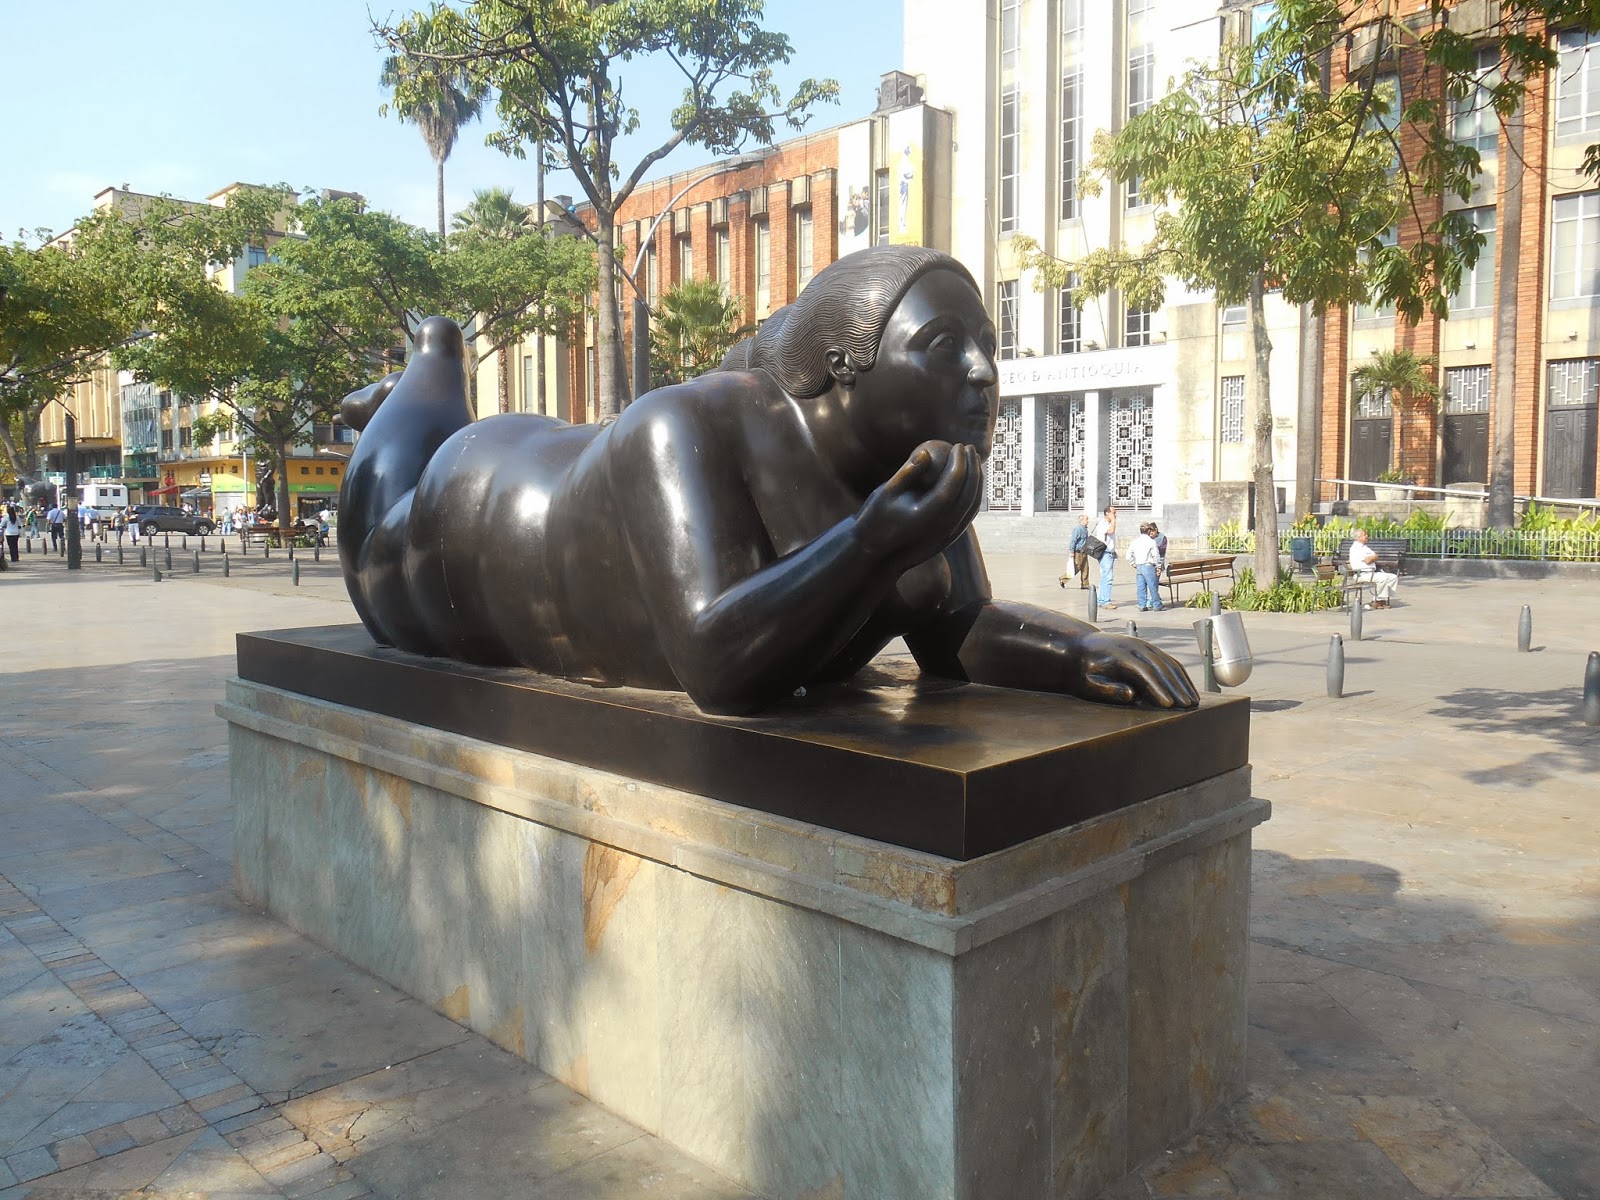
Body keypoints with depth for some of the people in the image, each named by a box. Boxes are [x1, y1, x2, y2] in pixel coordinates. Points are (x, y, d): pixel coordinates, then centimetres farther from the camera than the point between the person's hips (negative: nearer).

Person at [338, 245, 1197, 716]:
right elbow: (717, 666, -51)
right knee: (385, 561, 29)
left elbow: (954, 631, -19)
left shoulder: (914, 457, -24)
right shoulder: (695, 433, -43)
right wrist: (880, 546, -60)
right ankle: (435, 361, 45)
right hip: (474, 537, -4)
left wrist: (1081, 653, -36)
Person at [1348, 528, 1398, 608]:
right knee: (1383, 578, -30)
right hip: (1363, 574, -10)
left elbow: (1376, 557, 16)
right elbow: (1367, 561, -17)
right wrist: (1373, 557, 2)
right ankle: (1376, 601, -19)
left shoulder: (1365, 547, 23)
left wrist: (1371, 558, -4)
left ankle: (1384, 599, -5)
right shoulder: (1355, 548, -8)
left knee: (1394, 577, 1)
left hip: (1373, 572, 10)